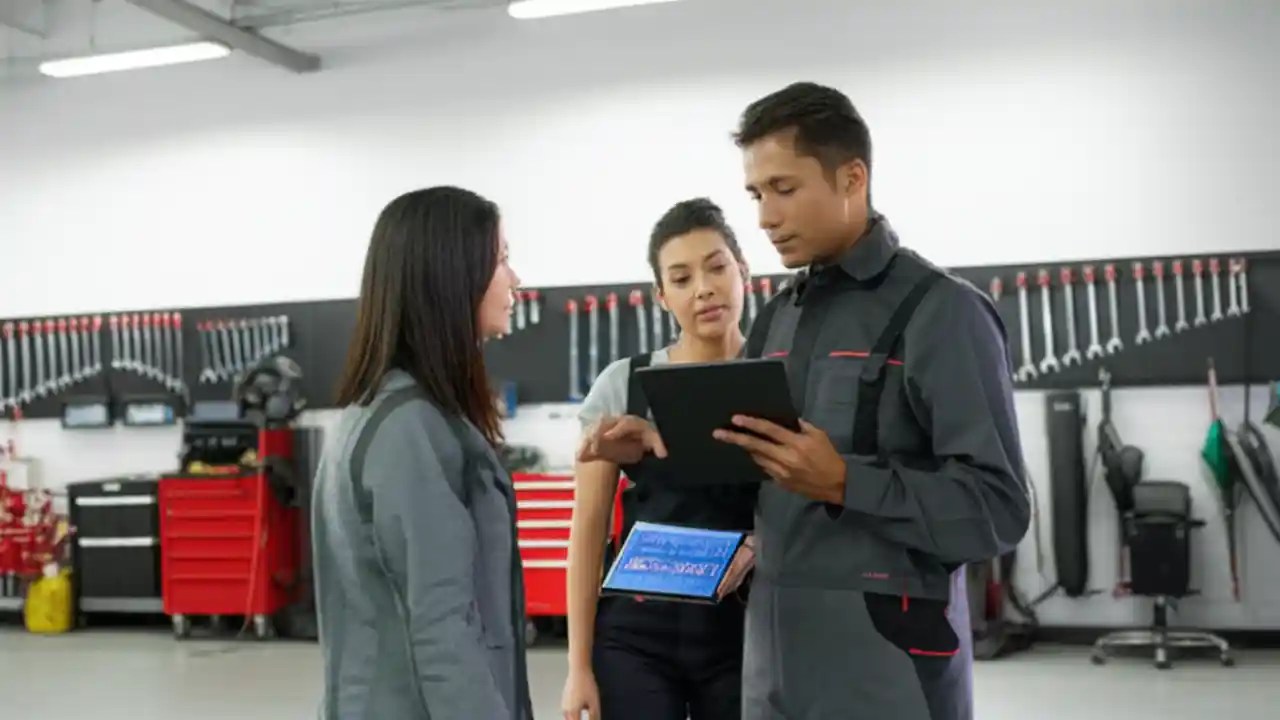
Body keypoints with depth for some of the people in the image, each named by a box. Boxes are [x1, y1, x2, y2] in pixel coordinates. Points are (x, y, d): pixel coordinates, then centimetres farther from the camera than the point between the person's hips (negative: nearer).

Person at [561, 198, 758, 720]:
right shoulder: (622, 385, 1)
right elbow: (588, 529, 2)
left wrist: (755, 549, -17)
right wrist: (579, 663, -1)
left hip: (746, 633, 1)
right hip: (638, 634, 0)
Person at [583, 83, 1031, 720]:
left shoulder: (941, 311, -11)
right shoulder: (777, 317, 11)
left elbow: (997, 510, -16)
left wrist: (843, 484, -26)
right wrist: (666, 446, 1)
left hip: (888, 665, -6)